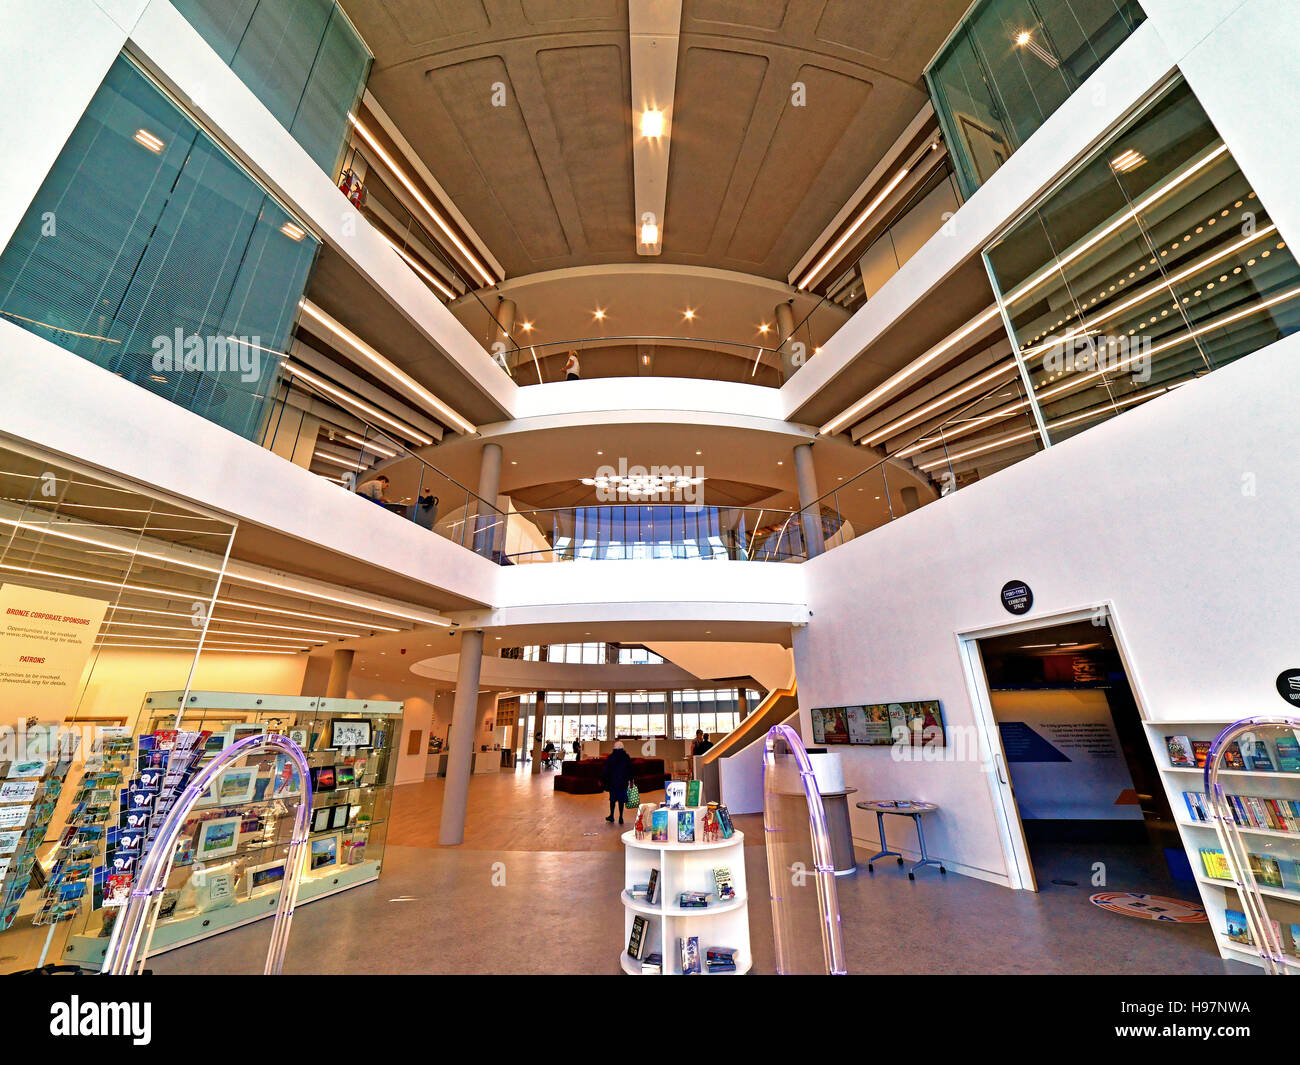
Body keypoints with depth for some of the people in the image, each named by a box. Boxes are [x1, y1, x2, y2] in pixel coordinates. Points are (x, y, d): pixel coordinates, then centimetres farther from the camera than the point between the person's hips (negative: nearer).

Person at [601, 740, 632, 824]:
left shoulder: (611, 757, -12)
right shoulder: (626, 757, -4)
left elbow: (606, 770, -9)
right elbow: (630, 769, 2)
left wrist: (602, 780, 0)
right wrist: (630, 780, 11)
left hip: (613, 782, -1)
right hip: (623, 782, 1)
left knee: (613, 799, 14)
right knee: (621, 800, 9)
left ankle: (611, 816, 23)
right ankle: (620, 818, 12)